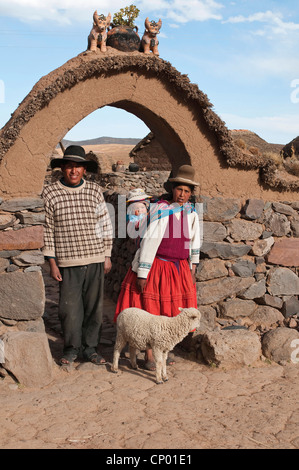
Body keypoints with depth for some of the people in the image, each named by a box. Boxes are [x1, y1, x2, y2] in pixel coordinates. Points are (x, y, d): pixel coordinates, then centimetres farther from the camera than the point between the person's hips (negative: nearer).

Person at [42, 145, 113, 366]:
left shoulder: (95, 191, 6)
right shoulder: (50, 193, 0)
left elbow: (105, 225, 10)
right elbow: (47, 230, 1)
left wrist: (107, 256, 9)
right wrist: (52, 262, -2)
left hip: (95, 259, 2)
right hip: (67, 262, -2)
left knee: (94, 306, 7)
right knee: (70, 307, 0)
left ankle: (90, 347, 23)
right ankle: (71, 348, 20)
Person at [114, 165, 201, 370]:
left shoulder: (191, 212, -1)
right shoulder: (161, 211, -17)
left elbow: (194, 242, 11)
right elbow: (149, 241, -18)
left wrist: (192, 269, 13)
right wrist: (142, 274, -18)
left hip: (179, 268, 5)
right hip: (156, 266, -5)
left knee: (170, 309, 10)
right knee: (150, 309, 1)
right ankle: (149, 355, 11)